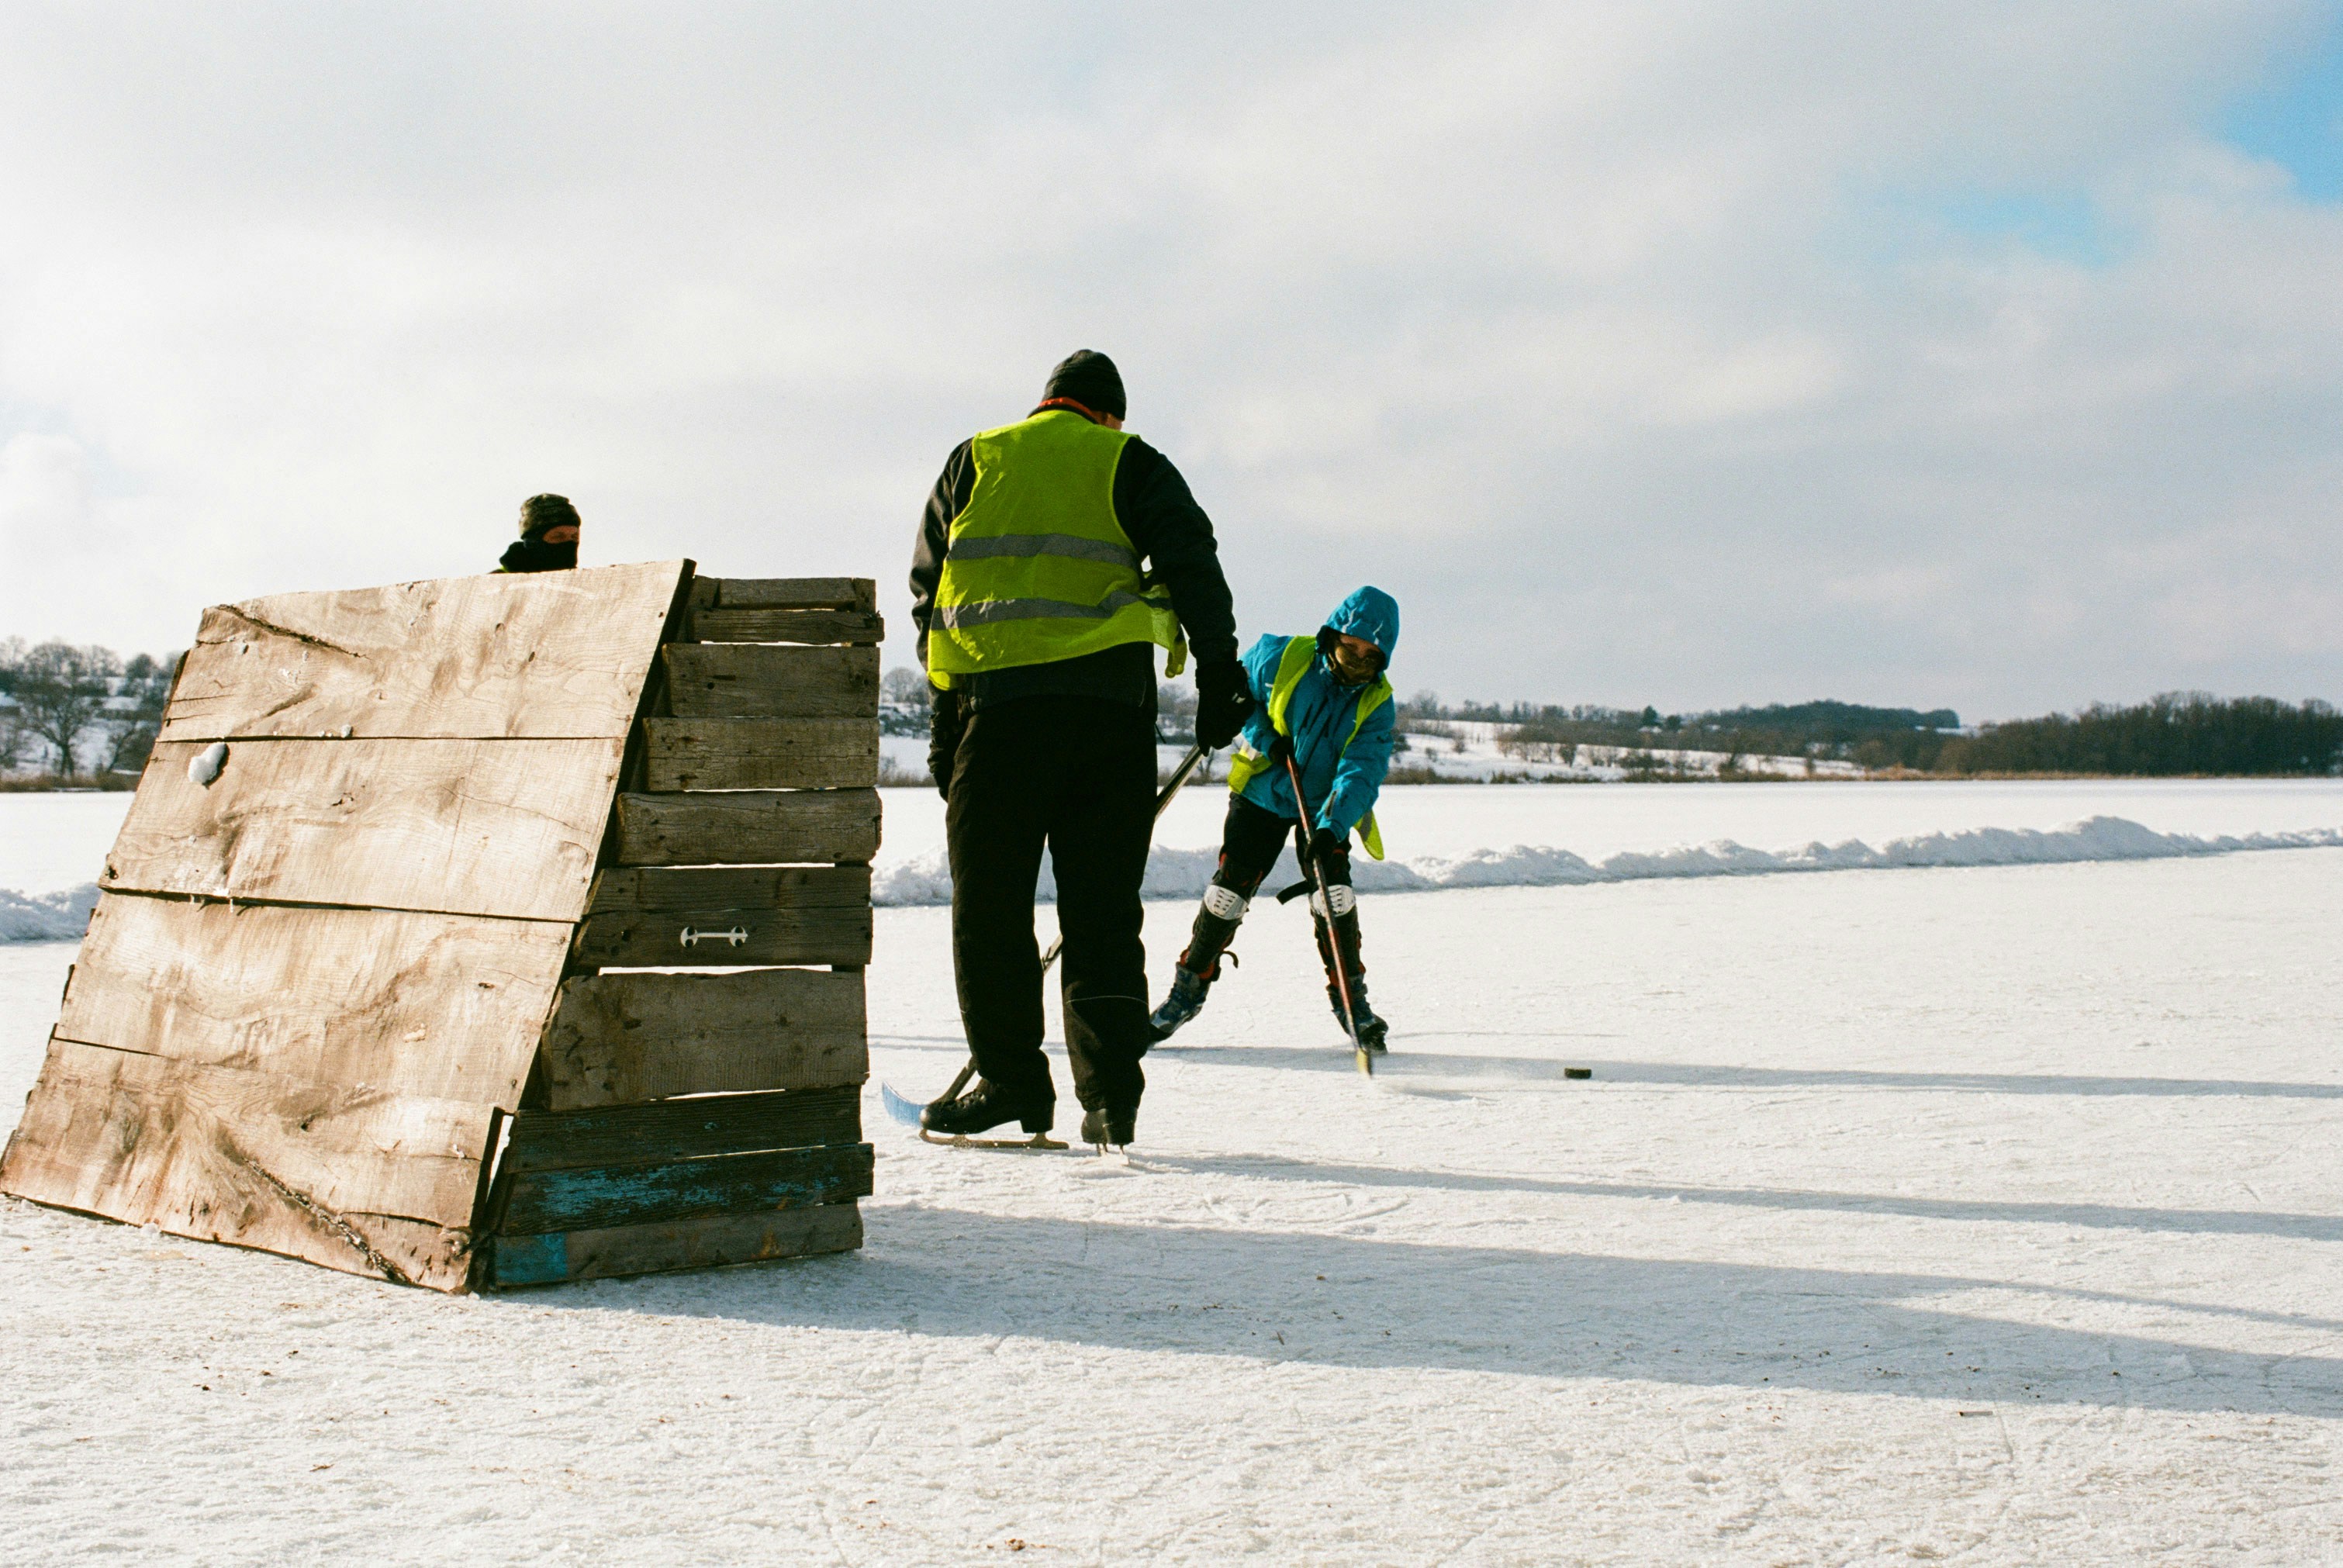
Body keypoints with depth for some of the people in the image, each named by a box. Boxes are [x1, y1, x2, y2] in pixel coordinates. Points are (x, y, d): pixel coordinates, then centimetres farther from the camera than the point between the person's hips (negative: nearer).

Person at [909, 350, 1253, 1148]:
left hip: (995, 700, 0)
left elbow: (928, 590, 15)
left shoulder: (973, 460, 18)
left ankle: (1011, 1079, 4)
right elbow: (1190, 560, -1)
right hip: (1111, 700, 0)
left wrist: (946, 706, 16)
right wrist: (1218, 668, -4)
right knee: (1103, 906, 5)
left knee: (989, 901, 7)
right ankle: (1110, 1094, -1)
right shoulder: (1131, 463, 13)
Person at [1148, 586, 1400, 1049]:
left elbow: (1361, 772, -25)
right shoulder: (1281, 658, -17)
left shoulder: (1376, 702, -15)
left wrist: (1330, 826, -39)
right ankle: (1189, 988, 12)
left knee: (1336, 897, -14)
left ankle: (1350, 998, 3)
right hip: (1262, 791, 0)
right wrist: (1261, 737, -17)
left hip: (1325, 808, 1)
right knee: (1228, 890, -4)